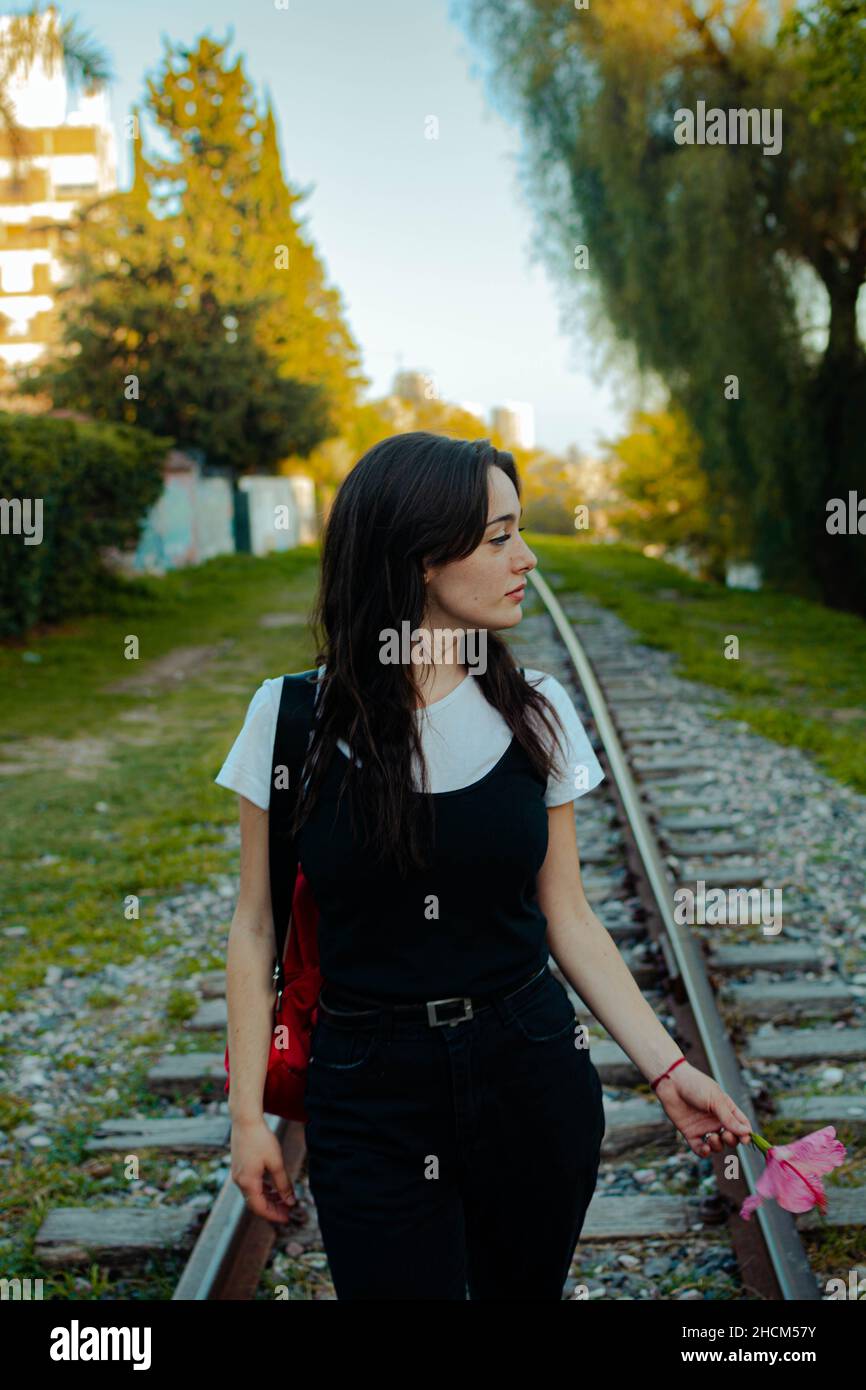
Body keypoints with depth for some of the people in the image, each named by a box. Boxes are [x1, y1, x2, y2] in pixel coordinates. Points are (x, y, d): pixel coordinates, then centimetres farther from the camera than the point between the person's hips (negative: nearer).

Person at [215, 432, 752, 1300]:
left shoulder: (536, 713, -2)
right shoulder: (295, 717, -9)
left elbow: (566, 916, 2)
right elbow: (256, 927, -2)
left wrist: (666, 1067, -5)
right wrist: (248, 1114, -3)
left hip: (530, 1075, 2)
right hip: (366, 1098, -2)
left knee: (523, 1288, 17)